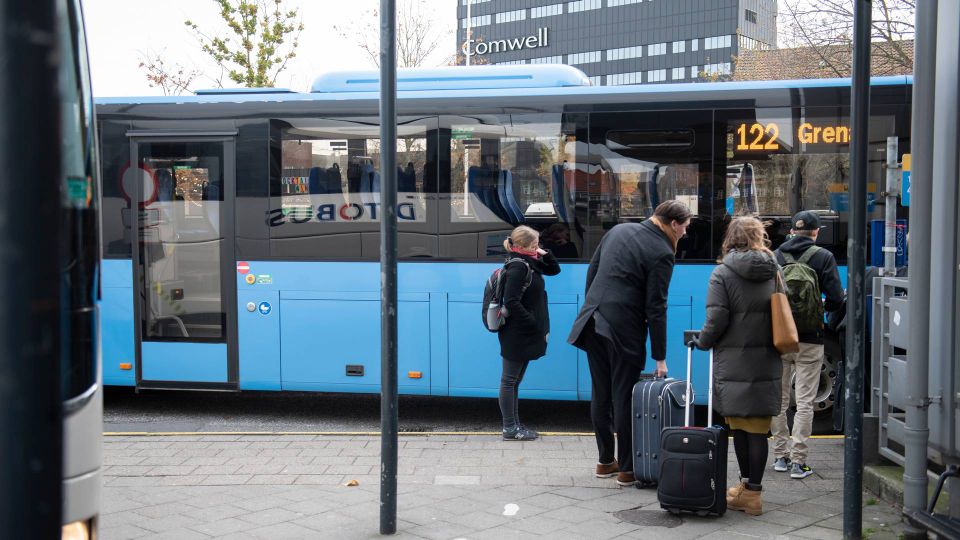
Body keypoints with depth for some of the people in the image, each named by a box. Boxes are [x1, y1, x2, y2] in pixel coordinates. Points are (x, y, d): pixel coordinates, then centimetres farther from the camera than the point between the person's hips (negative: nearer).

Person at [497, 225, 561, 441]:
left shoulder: (530, 263, 10)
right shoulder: (518, 267, -18)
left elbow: (554, 269, 22)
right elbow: (511, 302, -24)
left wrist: (545, 254, 2)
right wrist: (533, 324, -22)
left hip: (524, 334, 10)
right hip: (516, 334, -10)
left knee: (514, 381, 15)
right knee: (510, 380, 0)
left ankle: (514, 425, 23)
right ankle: (510, 428, 6)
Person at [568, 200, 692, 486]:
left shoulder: (618, 230, 11)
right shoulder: (662, 253, -9)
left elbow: (592, 270, 15)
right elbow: (655, 308, -11)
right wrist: (660, 357, -6)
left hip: (593, 322, 7)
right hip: (623, 330, -7)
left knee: (600, 395, 13)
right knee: (624, 398, 1)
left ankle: (605, 461, 23)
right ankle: (627, 468, 9)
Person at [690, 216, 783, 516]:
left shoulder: (723, 273, -5)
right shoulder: (773, 272, 7)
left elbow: (716, 320, -11)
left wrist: (701, 342, 6)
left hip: (733, 363, -4)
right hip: (766, 364, 4)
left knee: (739, 427, 6)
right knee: (758, 429, 6)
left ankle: (747, 487, 14)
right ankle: (752, 491, 11)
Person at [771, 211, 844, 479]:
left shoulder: (776, 256, 2)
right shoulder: (823, 258, -5)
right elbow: (836, 300, -10)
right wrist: (823, 307, 12)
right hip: (809, 340, -3)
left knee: (779, 399, 14)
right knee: (805, 401, 3)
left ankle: (780, 455, 19)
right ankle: (798, 461, 1)